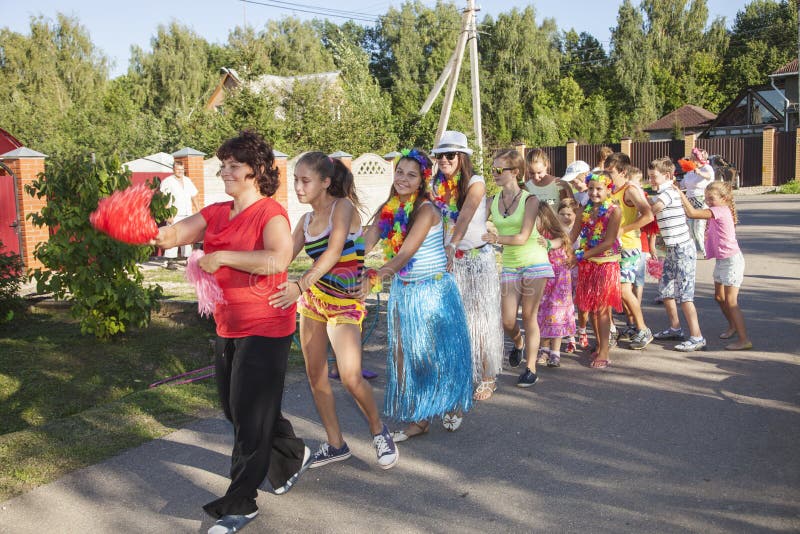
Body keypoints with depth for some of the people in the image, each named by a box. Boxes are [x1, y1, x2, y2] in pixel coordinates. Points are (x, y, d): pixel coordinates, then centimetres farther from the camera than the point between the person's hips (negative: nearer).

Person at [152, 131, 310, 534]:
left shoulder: (270, 213, -14)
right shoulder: (215, 213, 8)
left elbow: (278, 259, -32)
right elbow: (175, 233, -5)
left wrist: (220, 256, -26)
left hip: (264, 329, -8)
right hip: (227, 328, 9)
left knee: (249, 414, -1)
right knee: (235, 407, 20)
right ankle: (292, 456, 42)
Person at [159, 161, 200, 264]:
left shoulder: (188, 181, 16)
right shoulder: (167, 181, -2)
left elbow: (194, 197, 23)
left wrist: (198, 211, 17)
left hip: (187, 214, 6)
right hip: (174, 216, -6)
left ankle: (188, 257, 15)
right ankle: (170, 261, -9)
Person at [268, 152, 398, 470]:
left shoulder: (343, 207, -12)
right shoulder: (306, 220, 7)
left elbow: (333, 252, -26)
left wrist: (301, 285, -37)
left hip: (345, 302, -7)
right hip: (312, 298, 7)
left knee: (351, 376, -16)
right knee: (315, 374, 7)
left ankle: (379, 432, 11)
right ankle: (335, 445, 22)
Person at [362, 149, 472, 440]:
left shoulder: (426, 210, -16)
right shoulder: (389, 209, 2)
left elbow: (406, 253, -28)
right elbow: (365, 243, -8)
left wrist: (376, 276, -42)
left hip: (434, 289, -6)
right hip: (403, 290, 6)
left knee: (438, 352, 6)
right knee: (405, 354, 8)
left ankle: (452, 406, 32)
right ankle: (418, 419, 20)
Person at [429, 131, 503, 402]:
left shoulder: (475, 183, -10)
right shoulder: (436, 185, 6)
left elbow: (464, 218, -25)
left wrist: (451, 247, -39)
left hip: (477, 258, -4)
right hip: (449, 259, 5)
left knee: (480, 320, 0)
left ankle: (487, 378, 11)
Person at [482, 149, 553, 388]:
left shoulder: (529, 200, -8)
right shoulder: (491, 202, 5)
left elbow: (523, 237, -16)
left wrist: (496, 238, -27)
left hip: (534, 262, -4)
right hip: (509, 264, 4)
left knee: (529, 316, -2)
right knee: (507, 321, 0)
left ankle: (531, 369, 8)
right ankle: (518, 342, 35)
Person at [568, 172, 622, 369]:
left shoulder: (614, 211, -10)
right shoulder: (585, 210, 8)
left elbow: (608, 242, -16)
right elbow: (573, 234, 5)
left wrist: (582, 255, -18)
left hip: (606, 263, -5)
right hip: (587, 264, 6)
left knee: (602, 308, -3)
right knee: (590, 307, 11)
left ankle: (604, 353, 3)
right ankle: (599, 345, 26)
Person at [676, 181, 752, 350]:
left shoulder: (721, 211, -19)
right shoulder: (717, 212, 11)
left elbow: (692, 213, -27)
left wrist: (681, 194, -21)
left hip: (731, 260, -10)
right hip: (722, 260, 10)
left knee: (730, 301, -9)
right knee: (719, 297, 22)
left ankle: (744, 340, -6)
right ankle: (732, 326, 42)